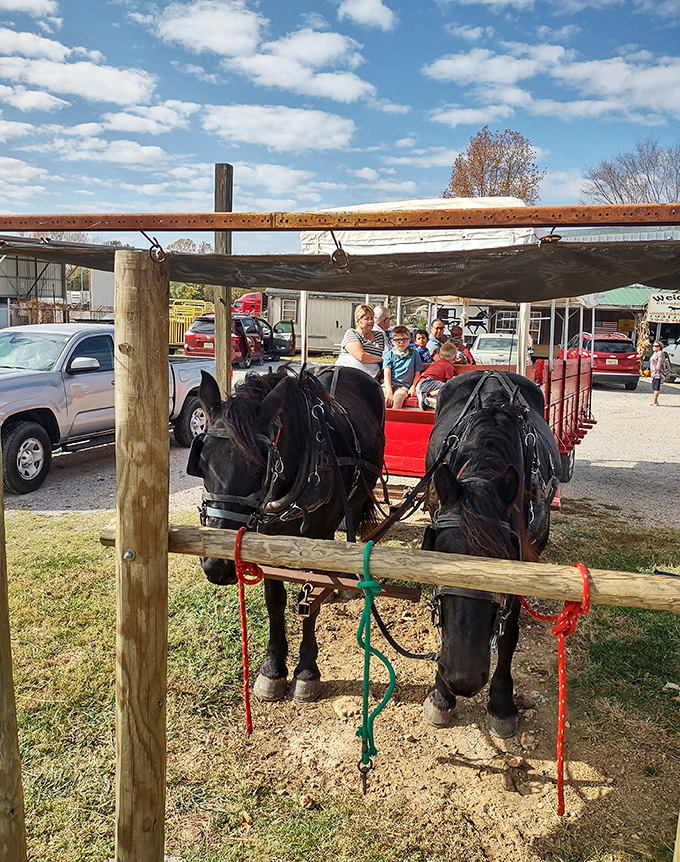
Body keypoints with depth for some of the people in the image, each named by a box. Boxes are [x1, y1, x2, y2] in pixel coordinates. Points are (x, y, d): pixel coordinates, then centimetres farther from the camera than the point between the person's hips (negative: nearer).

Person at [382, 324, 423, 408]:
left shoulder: (414, 353, 11)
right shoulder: (389, 354, 9)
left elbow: (417, 374, 15)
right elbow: (387, 374, -2)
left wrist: (413, 387, -2)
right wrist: (389, 391, -16)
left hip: (404, 385, -1)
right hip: (389, 383, 1)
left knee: (398, 398, -33)